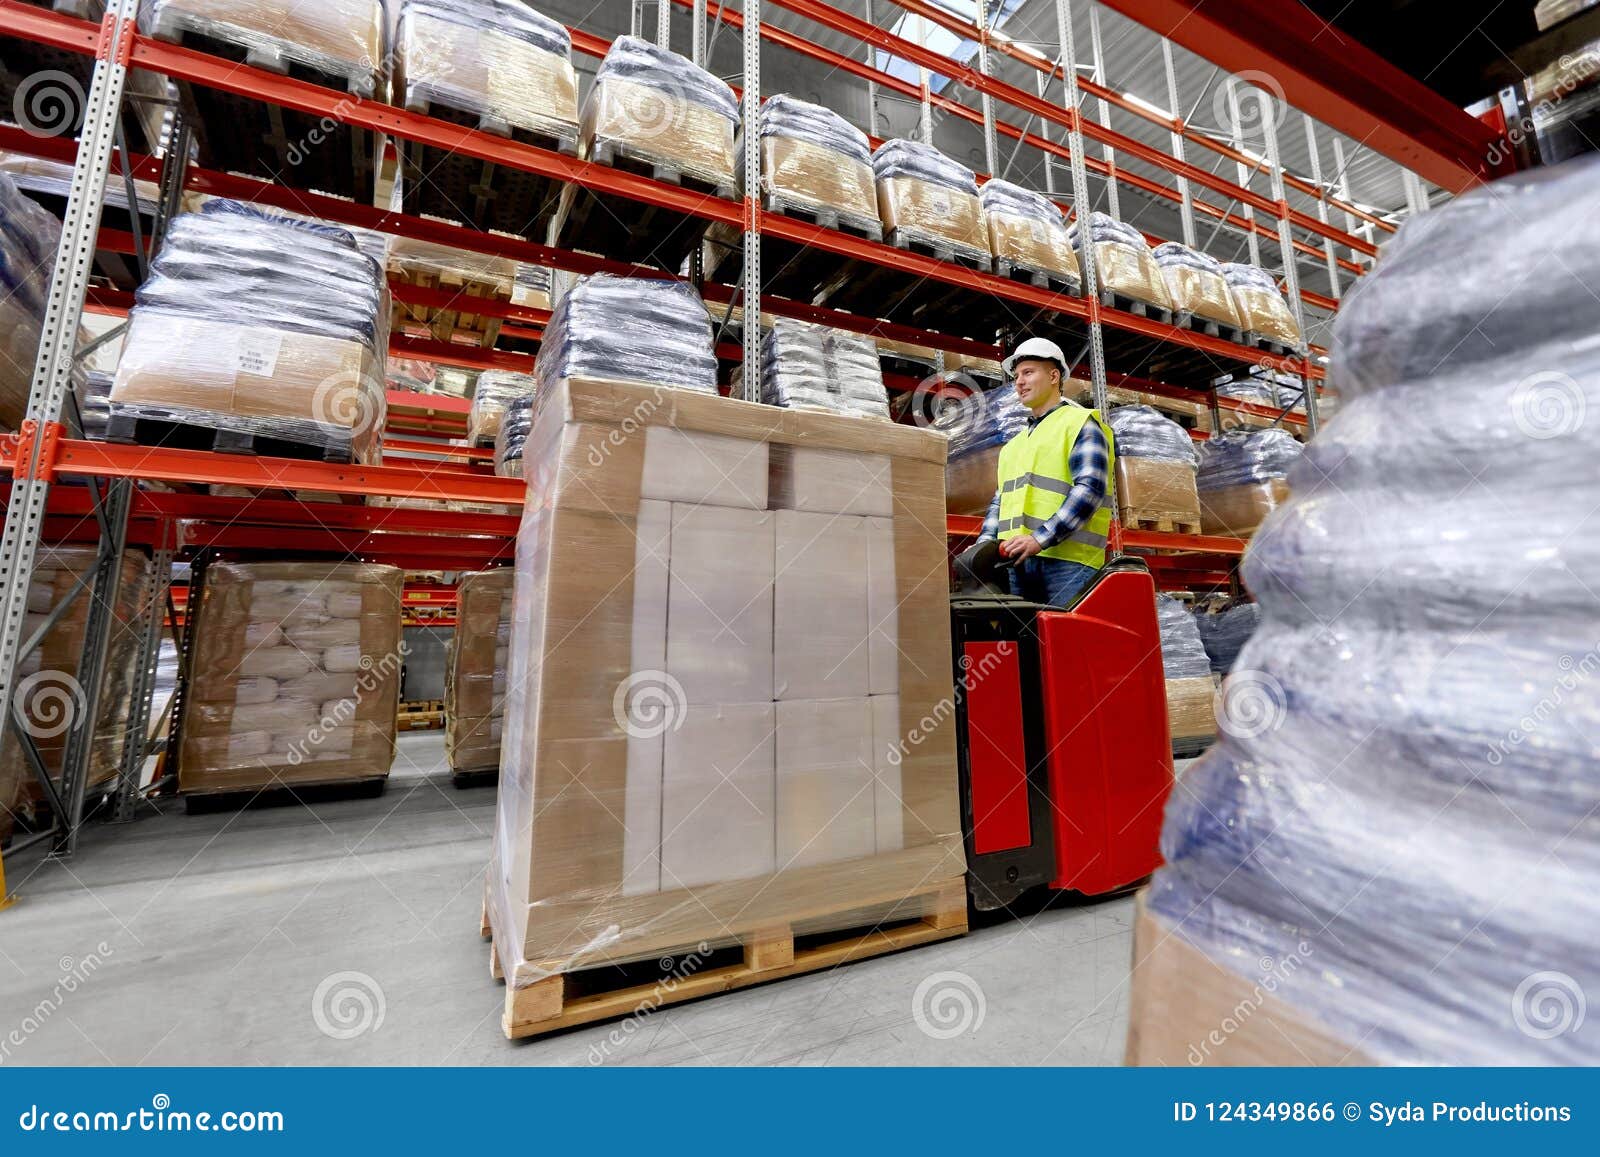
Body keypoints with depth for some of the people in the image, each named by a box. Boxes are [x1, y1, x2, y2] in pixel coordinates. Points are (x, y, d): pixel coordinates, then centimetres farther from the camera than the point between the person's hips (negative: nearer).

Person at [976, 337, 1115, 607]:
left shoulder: (1080, 423, 5)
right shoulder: (1014, 444, 27)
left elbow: (1090, 489, -9)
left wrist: (1039, 538, -20)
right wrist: (985, 545, 6)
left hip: (1067, 558, -6)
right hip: (1017, 563, 6)